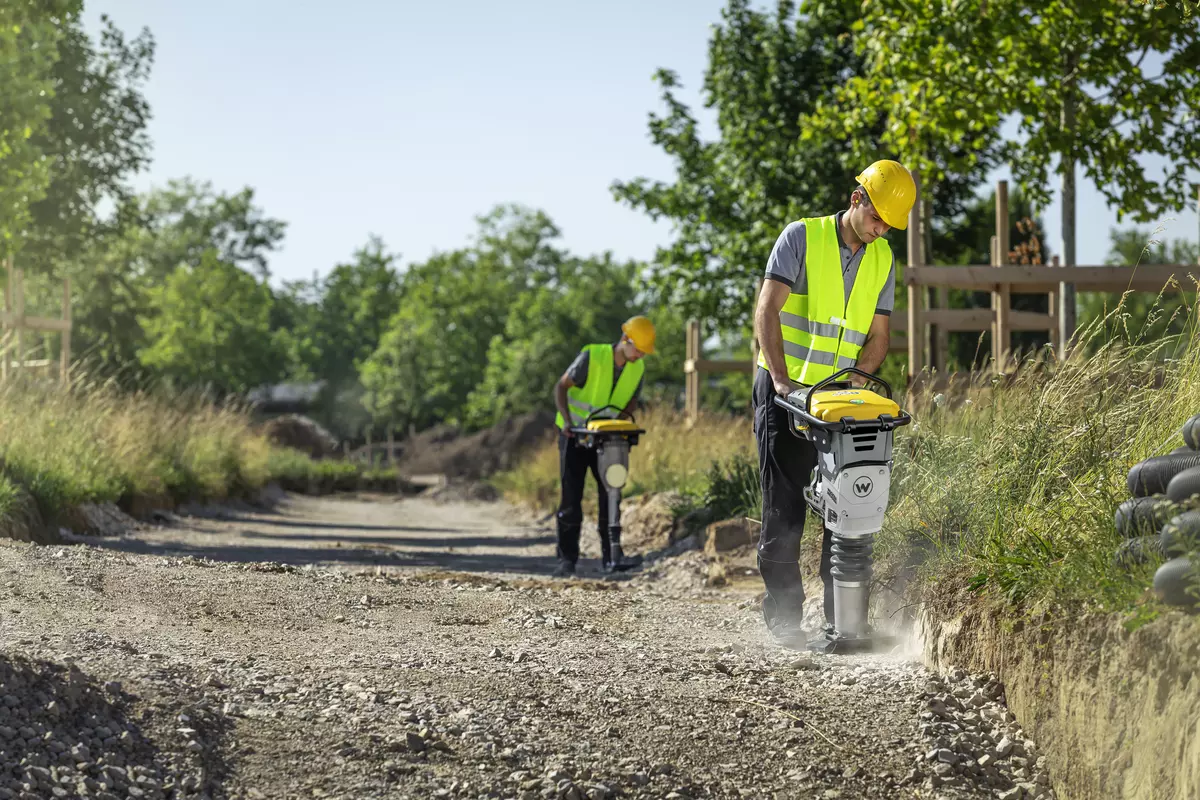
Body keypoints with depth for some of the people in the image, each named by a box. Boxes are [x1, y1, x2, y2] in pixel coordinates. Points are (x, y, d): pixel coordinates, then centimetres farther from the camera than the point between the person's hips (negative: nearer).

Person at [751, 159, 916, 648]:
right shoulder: (802, 237, -8)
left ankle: (841, 616, 6)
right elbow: (767, 311, -16)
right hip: (785, 391, -4)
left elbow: (878, 334, 7)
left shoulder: (883, 260, 7)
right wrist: (782, 379, -26)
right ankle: (783, 613, 4)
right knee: (785, 506, -4)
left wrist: (857, 378, -13)